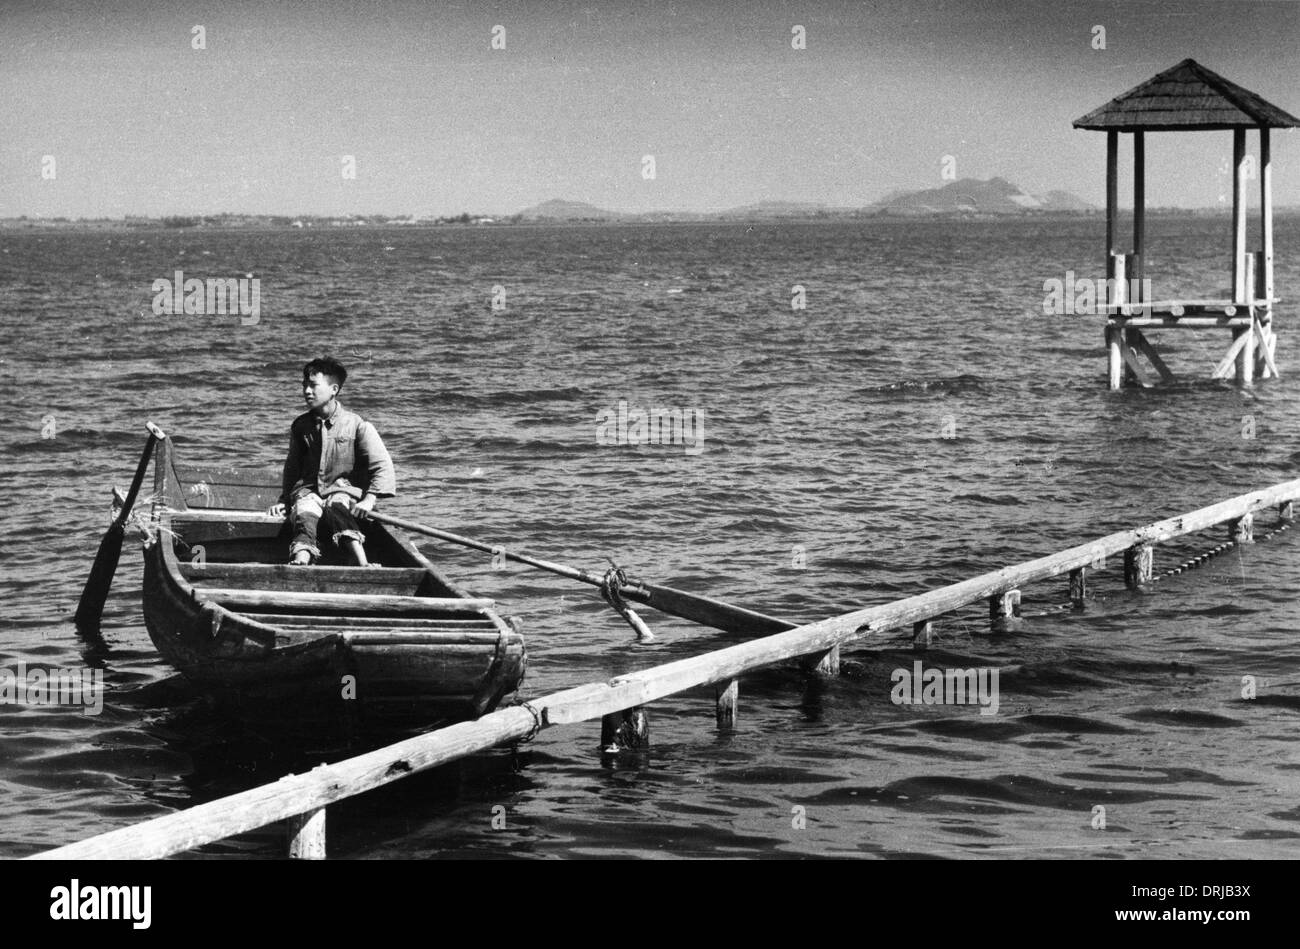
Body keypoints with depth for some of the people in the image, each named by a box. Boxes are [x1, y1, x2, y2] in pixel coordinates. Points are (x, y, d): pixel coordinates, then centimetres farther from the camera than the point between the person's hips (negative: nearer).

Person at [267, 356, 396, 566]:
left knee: (335, 511, -38)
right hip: (307, 492, 2)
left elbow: (382, 466, -4)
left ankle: (362, 564, -59)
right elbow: (292, 467, 29)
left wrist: (369, 500, -17)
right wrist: (284, 500, 19)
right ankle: (300, 561, -63)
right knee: (305, 516, -33)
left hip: (343, 490, -2)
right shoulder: (301, 426, 15)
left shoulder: (356, 425, 1)